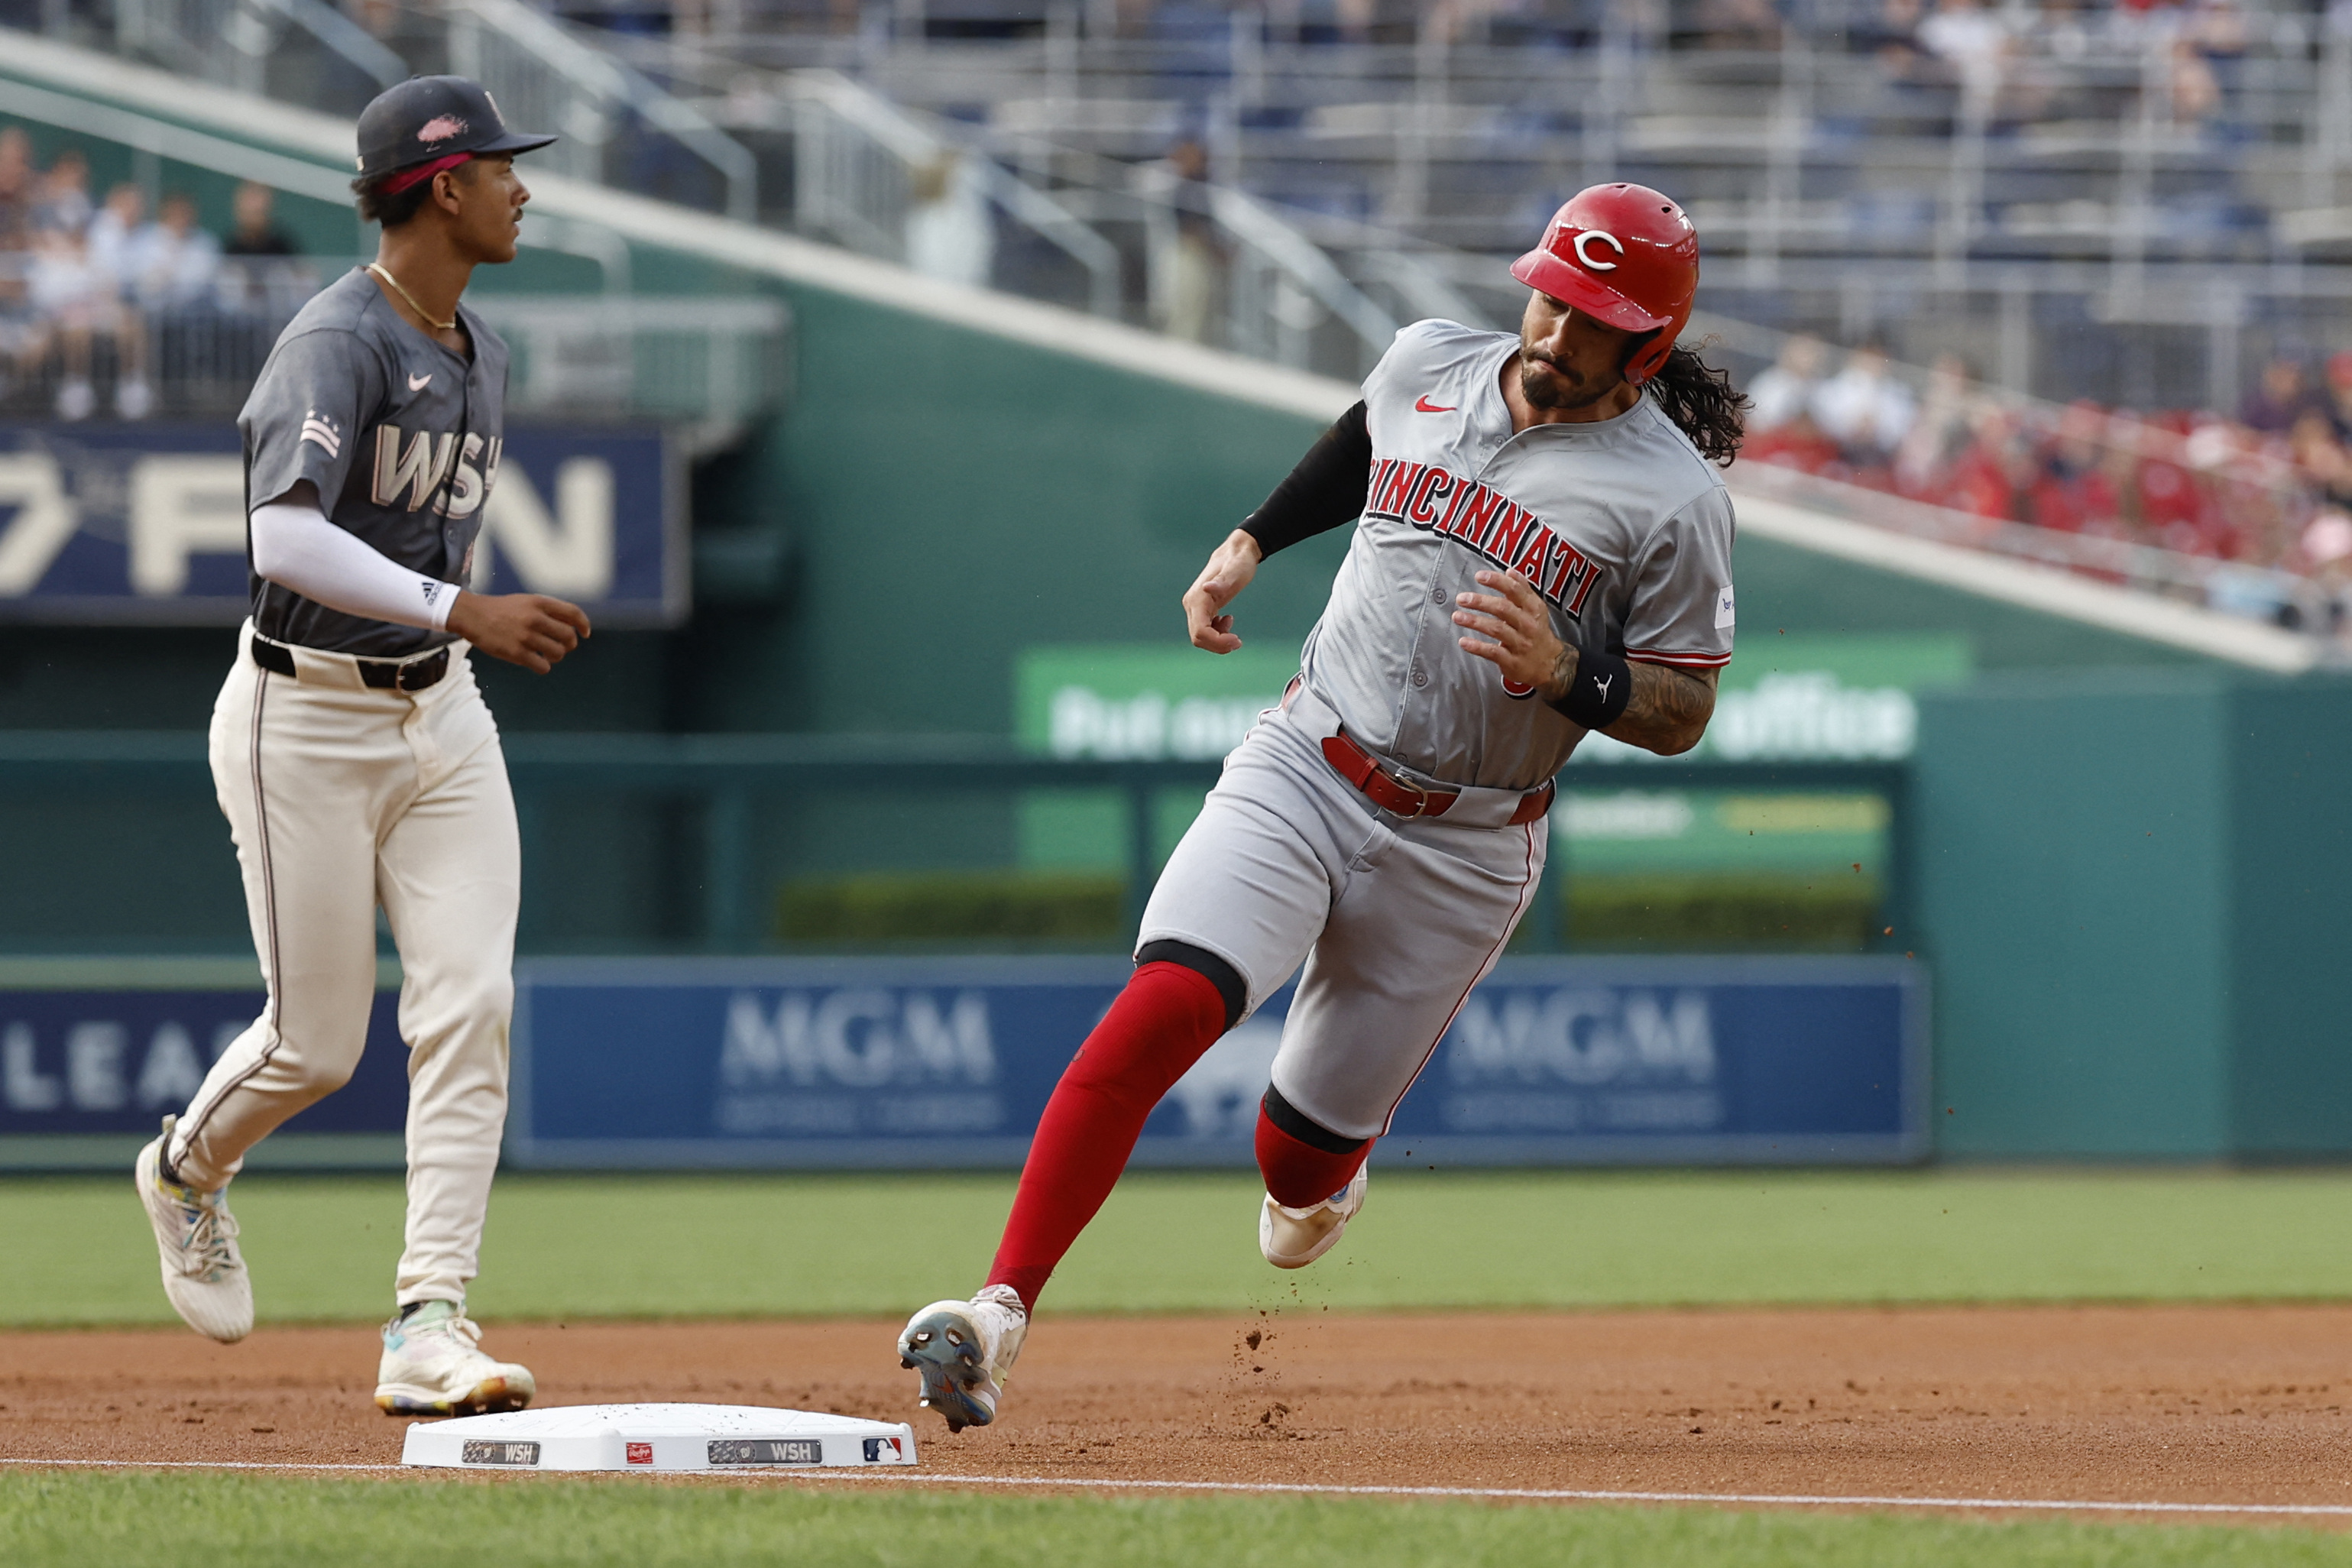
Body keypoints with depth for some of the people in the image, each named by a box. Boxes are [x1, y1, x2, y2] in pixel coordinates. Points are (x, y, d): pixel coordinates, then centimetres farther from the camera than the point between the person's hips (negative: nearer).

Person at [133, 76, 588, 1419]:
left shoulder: (479, 353, 9)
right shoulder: (339, 342, -19)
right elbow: (283, 539, -32)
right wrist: (461, 612, -37)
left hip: (438, 712, 7)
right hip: (304, 719, -7)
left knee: (470, 1003, -9)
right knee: (318, 1043, 2)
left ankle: (431, 1332, -13)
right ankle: (188, 1170, 36)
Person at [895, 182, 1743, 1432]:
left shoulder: (1671, 497, -11)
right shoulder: (1427, 364, 1)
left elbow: (1682, 714, -6)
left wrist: (1568, 671, -24)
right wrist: (1251, 542, 18)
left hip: (1463, 850, -2)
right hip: (1303, 770, 2)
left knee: (1301, 1161, 6)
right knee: (1164, 1005, -24)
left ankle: (1321, 1183, 47)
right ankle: (999, 1311, -30)